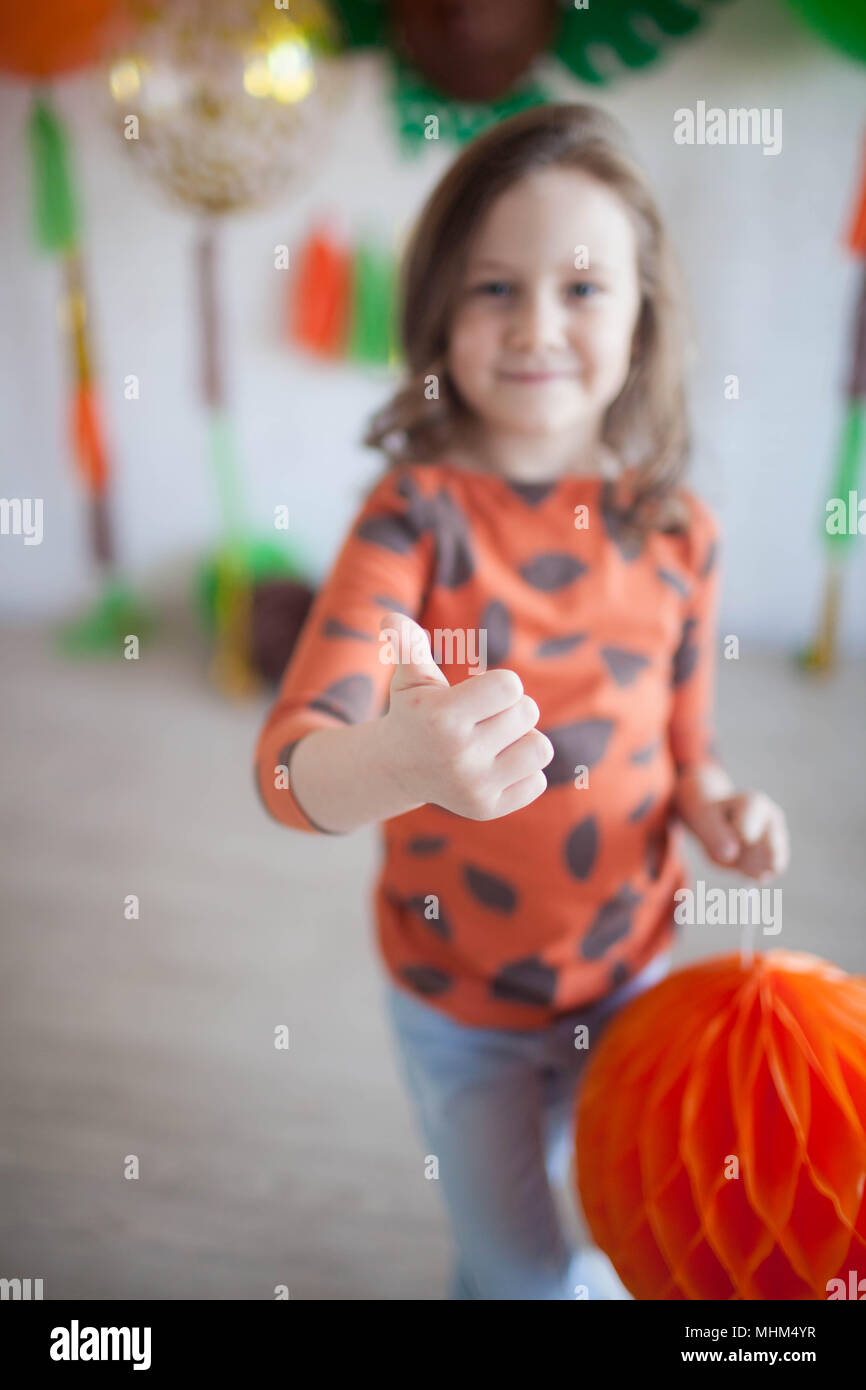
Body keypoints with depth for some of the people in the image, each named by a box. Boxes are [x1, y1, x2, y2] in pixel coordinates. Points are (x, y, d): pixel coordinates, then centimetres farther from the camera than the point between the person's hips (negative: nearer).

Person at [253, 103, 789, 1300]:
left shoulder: (679, 534, -10)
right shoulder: (414, 515, -20)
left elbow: (681, 749, 3)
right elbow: (288, 765, -33)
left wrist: (718, 807, -18)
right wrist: (398, 762, -54)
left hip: (629, 973, 3)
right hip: (457, 998, -3)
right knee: (519, 1268, 16)